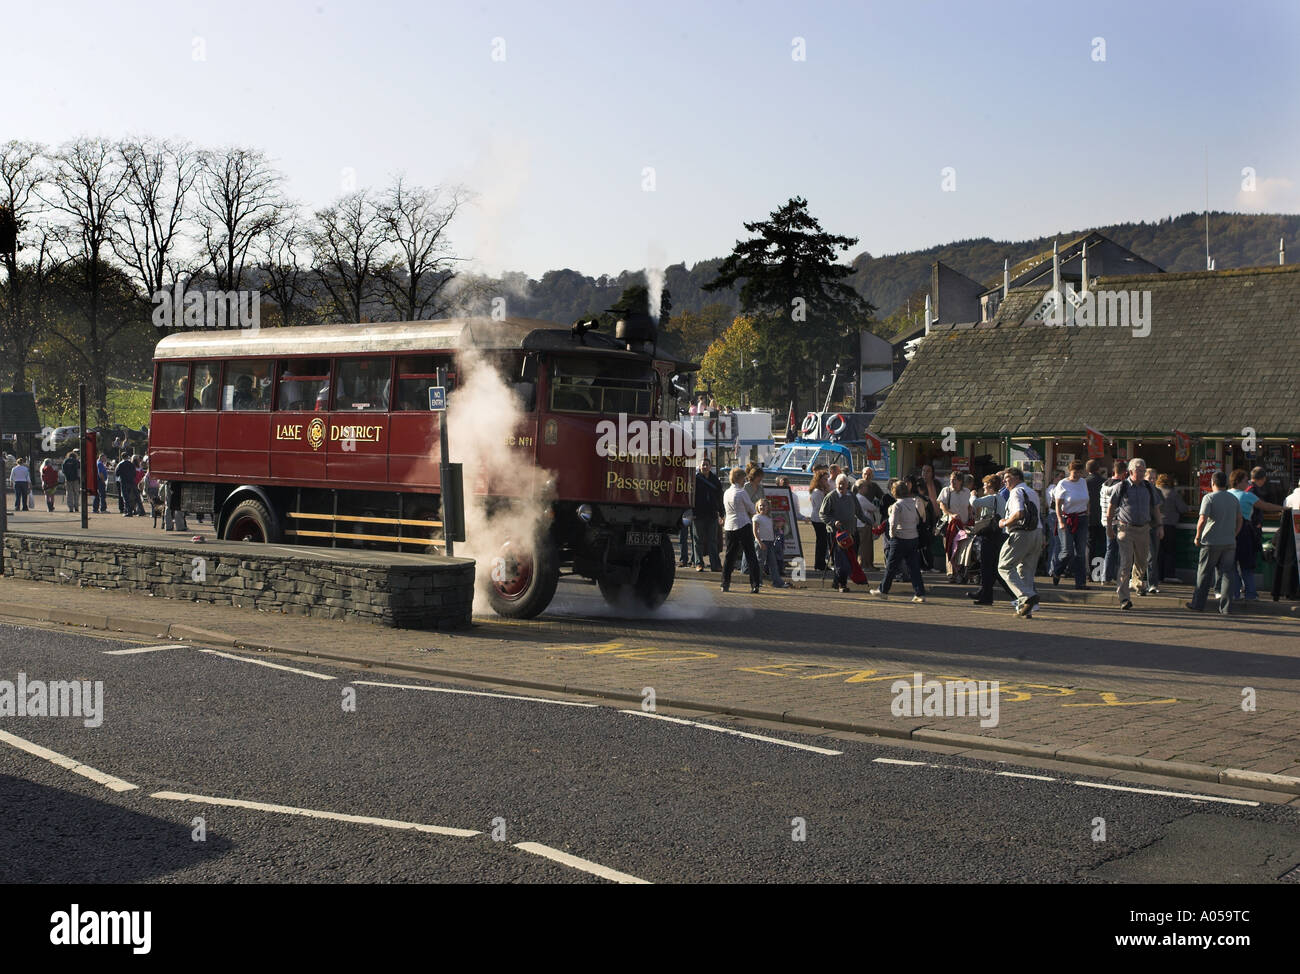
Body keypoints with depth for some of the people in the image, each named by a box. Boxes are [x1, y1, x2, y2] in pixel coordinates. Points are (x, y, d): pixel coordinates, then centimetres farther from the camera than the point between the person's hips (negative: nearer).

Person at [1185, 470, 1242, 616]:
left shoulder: (1209, 498, -8)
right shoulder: (1233, 499, 9)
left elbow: (1202, 519, -16)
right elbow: (1240, 520, 13)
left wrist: (1197, 537, -5)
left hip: (1211, 543, -4)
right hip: (1230, 543, 4)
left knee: (1204, 574, 6)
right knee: (1227, 574, 5)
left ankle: (1198, 604, 12)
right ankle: (1225, 607, 2)